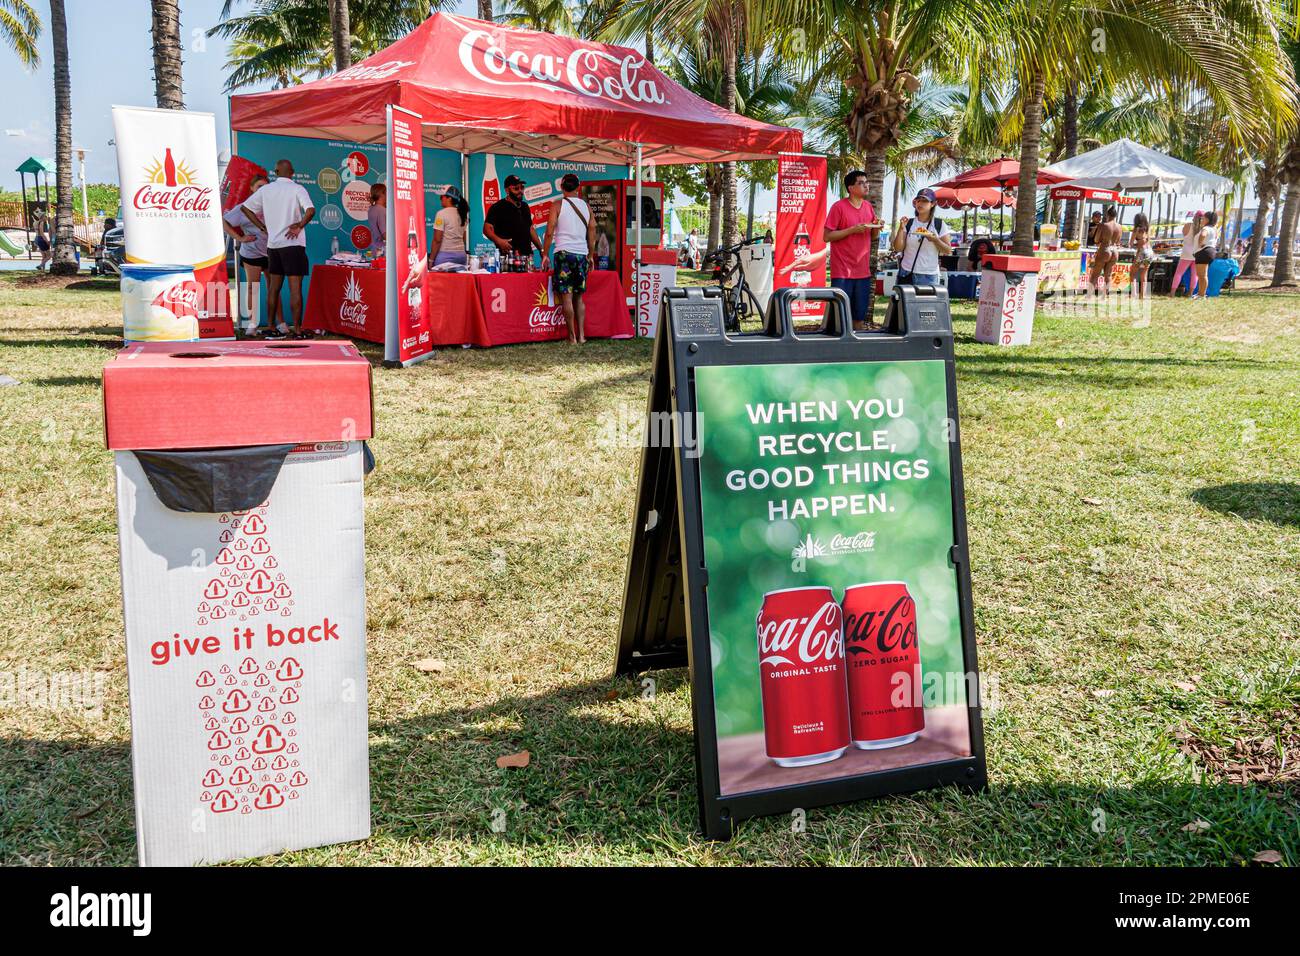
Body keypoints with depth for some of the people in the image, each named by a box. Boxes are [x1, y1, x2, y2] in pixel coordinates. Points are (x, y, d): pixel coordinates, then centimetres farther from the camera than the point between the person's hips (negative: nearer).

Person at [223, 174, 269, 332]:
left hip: (271, 252, 2)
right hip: (252, 253, -2)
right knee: (252, 288, 6)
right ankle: (252, 322, 14)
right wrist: (239, 238, -10)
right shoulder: (244, 208, -5)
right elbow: (224, 222, -4)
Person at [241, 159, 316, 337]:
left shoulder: (265, 189, 8)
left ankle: (271, 326, 19)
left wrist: (263, 227, 13)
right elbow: (311, 210, -21)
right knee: (295, 288, -5)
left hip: (273, 244, 5)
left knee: (274, 288, 14)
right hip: (293, 243, -5)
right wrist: (299, 226, -10)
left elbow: (245, 207, 13)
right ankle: (297, 328, -7)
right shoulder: (297, 189, -5)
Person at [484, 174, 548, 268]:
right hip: (507, 255, -6)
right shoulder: (498, 207, 1)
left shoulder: (525, 207, 21)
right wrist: (498, 241, -26)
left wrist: (542, 250, 21)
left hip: (527, 255, 6)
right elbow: (487, 229, -6)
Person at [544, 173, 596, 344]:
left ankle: (572, 336, -4)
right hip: (582, 254, 4)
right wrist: (591, 255, 20)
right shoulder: (586, 206, 10)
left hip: (564, 253, -4)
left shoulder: (557, 205, -2)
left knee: (566, 296, -2)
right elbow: (592, 233, 11)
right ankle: (581, 335, 7)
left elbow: (549, 232, -6)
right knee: (578, 297, 12)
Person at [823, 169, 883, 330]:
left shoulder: (868, 206, 10)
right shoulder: (839, 207, -9)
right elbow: (826, 237, -12)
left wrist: (877, 227, -1)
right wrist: (852, 230, -18)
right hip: (842, 272, -6)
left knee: (860, 316, 11)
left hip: (863, 271, 6)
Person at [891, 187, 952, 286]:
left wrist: (935, 239, -16)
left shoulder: (940, 224, 0)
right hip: (906, 274, 1)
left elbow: (948, 251, 0)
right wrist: (901, 228, -14)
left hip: (929, 276, -1)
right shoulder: (908, 223, 3)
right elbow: (898, 249, -2)